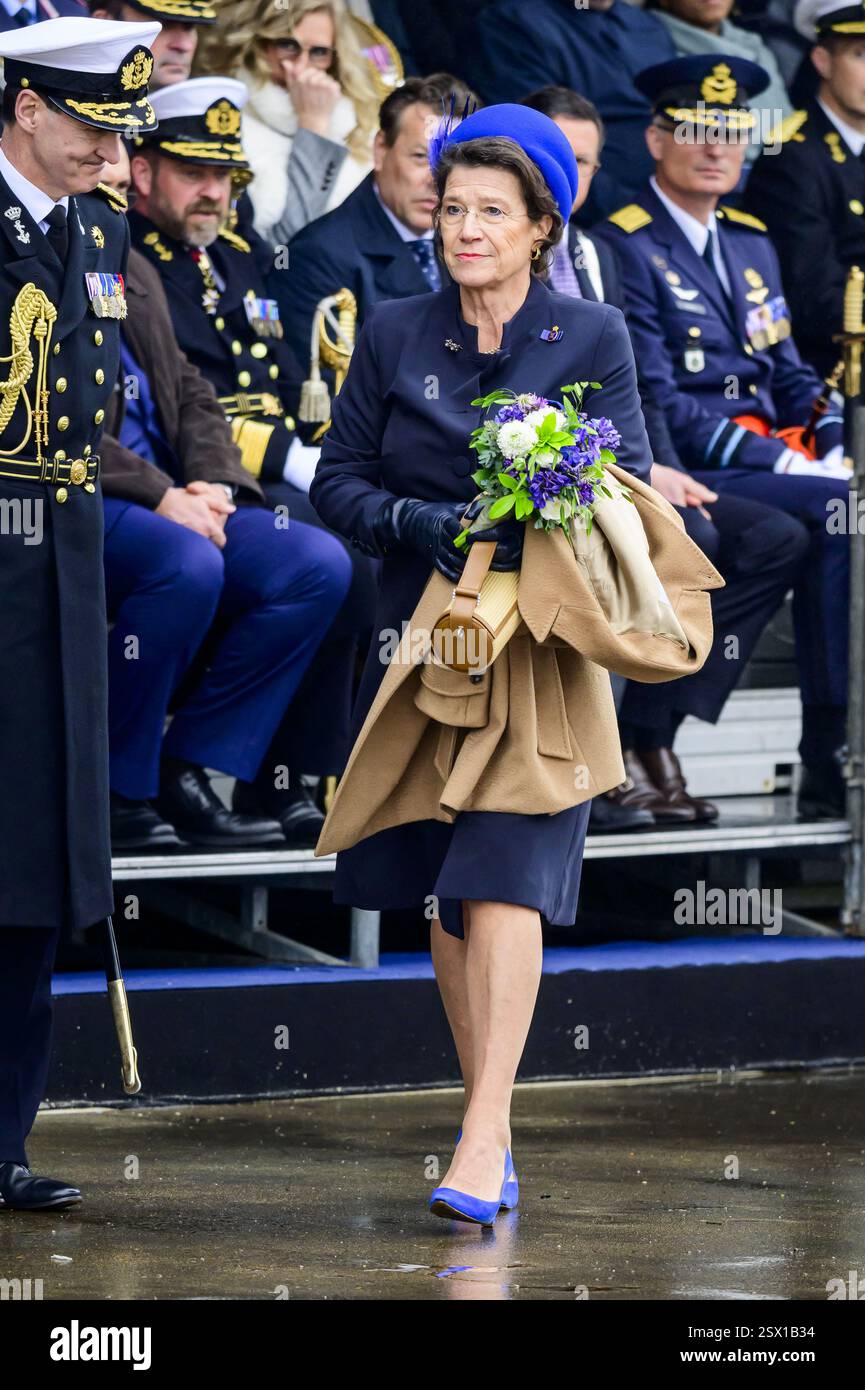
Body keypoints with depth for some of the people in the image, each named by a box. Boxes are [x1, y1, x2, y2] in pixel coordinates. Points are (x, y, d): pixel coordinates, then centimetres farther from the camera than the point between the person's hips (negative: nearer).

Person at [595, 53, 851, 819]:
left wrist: (832, 450, 1)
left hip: (778, 459, 7)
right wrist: (782, 463, -18)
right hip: (681, 477, -7)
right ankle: (828, 761, -27)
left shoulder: (752, 243, 21)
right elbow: (657, 405, -12)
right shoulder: (624, 249, -4)